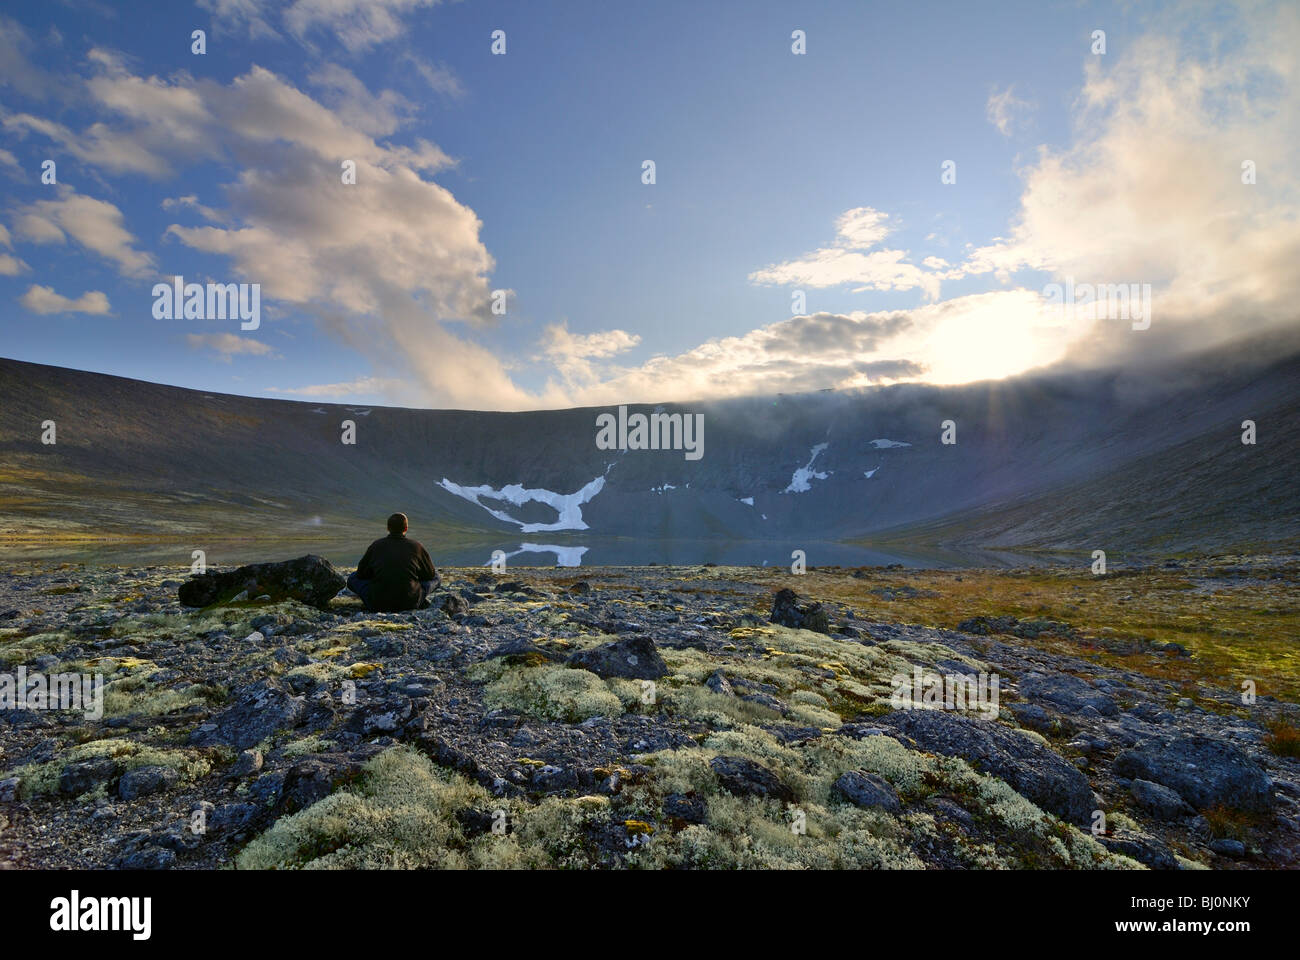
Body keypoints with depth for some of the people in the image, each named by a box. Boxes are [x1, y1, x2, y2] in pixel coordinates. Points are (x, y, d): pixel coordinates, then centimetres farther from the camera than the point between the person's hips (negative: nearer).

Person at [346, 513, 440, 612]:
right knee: (436, 577, 22)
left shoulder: (376, 545, 3)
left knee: (353, 578, 24)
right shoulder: (417, 546, -2)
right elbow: (430, 574, 8)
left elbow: (361, 573, 12)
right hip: (410, 603, -1)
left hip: (377, 605, 2)